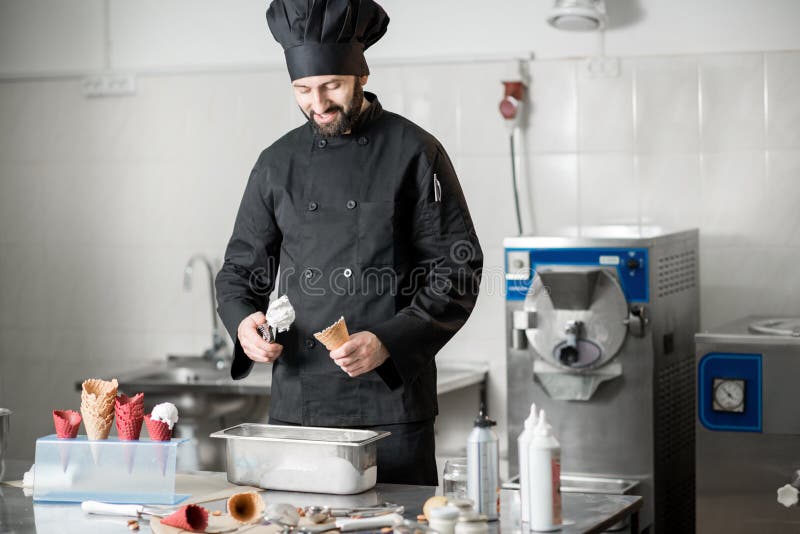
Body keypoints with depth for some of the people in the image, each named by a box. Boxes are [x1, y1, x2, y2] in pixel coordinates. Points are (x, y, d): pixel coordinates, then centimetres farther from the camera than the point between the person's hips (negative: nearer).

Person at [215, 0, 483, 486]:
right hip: (295, 404, 4)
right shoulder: (279, 162, 8)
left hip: (390, 406, -3)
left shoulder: (414, 153, -4)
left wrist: (388, 343, -18)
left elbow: (457, 272, -6)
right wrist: (243, 322, -7)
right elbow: (242, 267, 14)